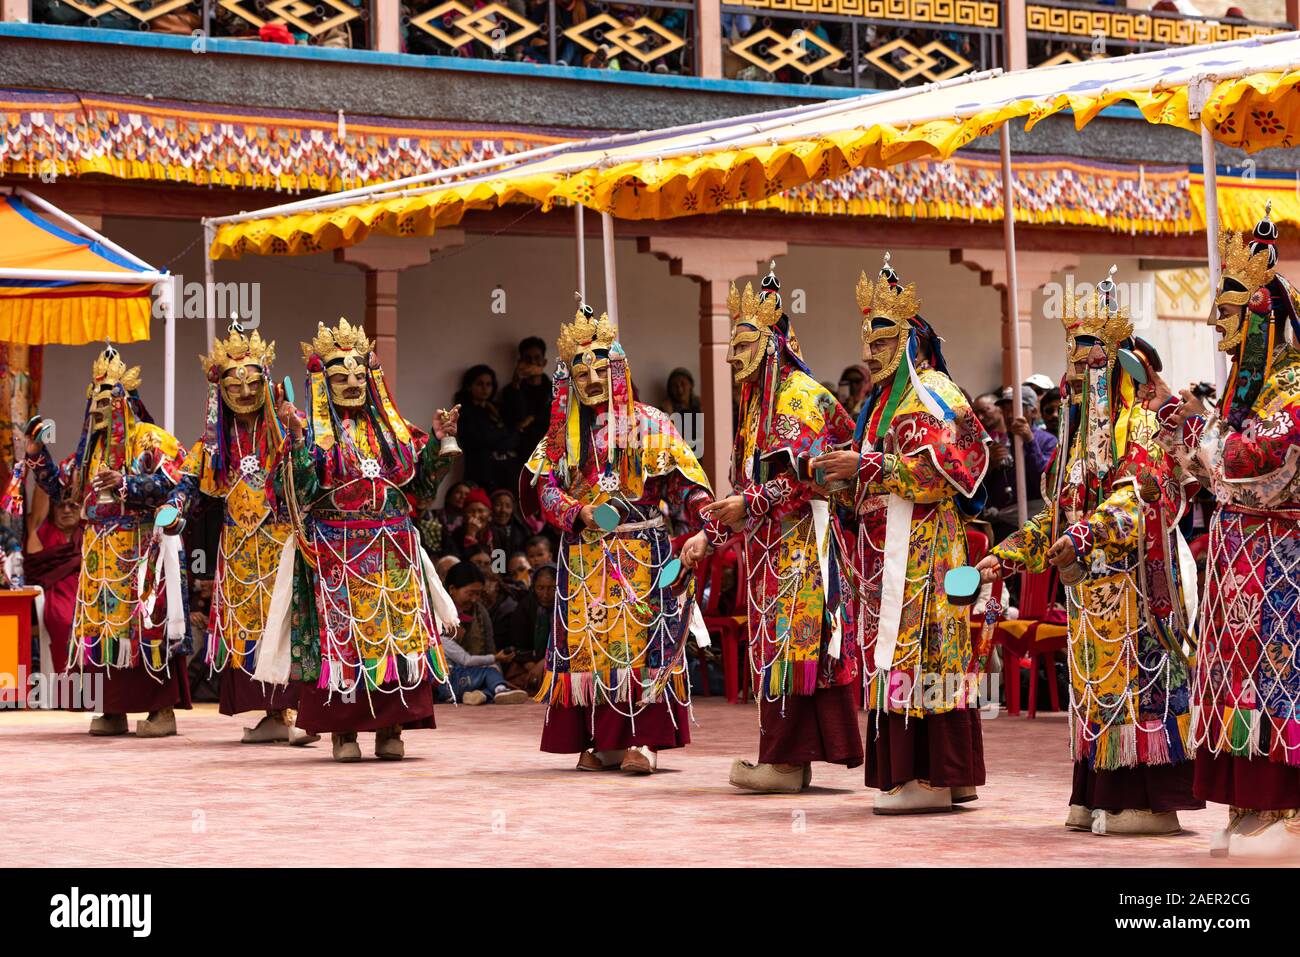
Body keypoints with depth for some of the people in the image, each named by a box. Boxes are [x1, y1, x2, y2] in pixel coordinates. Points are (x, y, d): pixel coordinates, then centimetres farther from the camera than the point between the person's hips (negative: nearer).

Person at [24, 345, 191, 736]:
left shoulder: (150, 439, -3)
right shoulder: (91, 447, 18)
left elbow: (171, 482, -16)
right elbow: (60, 488, 21)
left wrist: (126, 483, -25)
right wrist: (37, 456, 8)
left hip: (140, 552, -7)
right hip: (100, 553, 7)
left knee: (145, 622, -9)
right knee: (104, 624, 4)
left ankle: (162, 710, -6)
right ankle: (113, 711, 10)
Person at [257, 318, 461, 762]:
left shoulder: (391, 427, 13)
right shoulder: (315, 431, 1)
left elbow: (419, 478, 14)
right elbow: (304, 485, -12)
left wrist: (437, 441, 3)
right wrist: (296, 438, -22)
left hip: (392, 552, 3)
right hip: (337, 554, -3)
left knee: (397, 632, 0)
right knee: (341, 633, -4)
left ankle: (391, 729, 5)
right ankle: (343, 730, 1)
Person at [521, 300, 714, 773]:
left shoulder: (648, 424, 4)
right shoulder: (564, 433, 13)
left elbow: (683, 481, -4)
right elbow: (544, 486, 3)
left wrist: (707, 525, -20)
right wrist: (580, 514, -15)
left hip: (639, 554, -3)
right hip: (583, 556, 3)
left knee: (639, 640, -8)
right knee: (588, 642, 1)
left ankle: (641, 740, -9)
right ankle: (600, 741, 6)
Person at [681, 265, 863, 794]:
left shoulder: (801, 397, -9)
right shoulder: (759, 402, 20)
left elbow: (805, 473, -19)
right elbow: (747, 483, 22)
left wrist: (750, 504, -23)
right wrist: (710, 534, 17)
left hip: (799, 542, -9)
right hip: (769, 544, 9)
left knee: (791, 641, -9)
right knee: (775, 643, 8)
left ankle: (786, 762, -9)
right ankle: (788, 758, 11)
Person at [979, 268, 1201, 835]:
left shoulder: (1142, 426, -6)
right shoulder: (1079, 435, 19)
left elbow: (1136, 494, -22)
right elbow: (1057, 513, 22)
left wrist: (1085, 534, -36)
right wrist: (1006, 556, 16)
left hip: (1131, 578, -8)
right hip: (1087, 582, 8)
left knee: (1135, 680, -9)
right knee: (1095, 683, 7)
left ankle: (1151, 803, -8)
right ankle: (1100, 797, 10)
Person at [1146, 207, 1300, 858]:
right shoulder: (1247, 382, 16)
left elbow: (1245, 458, -21)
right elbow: (1218, 470, 18)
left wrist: (1194, 422, -8)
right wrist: (1174, 415, 11)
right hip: (1238, 550, 9)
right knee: (1242, 671, 7)